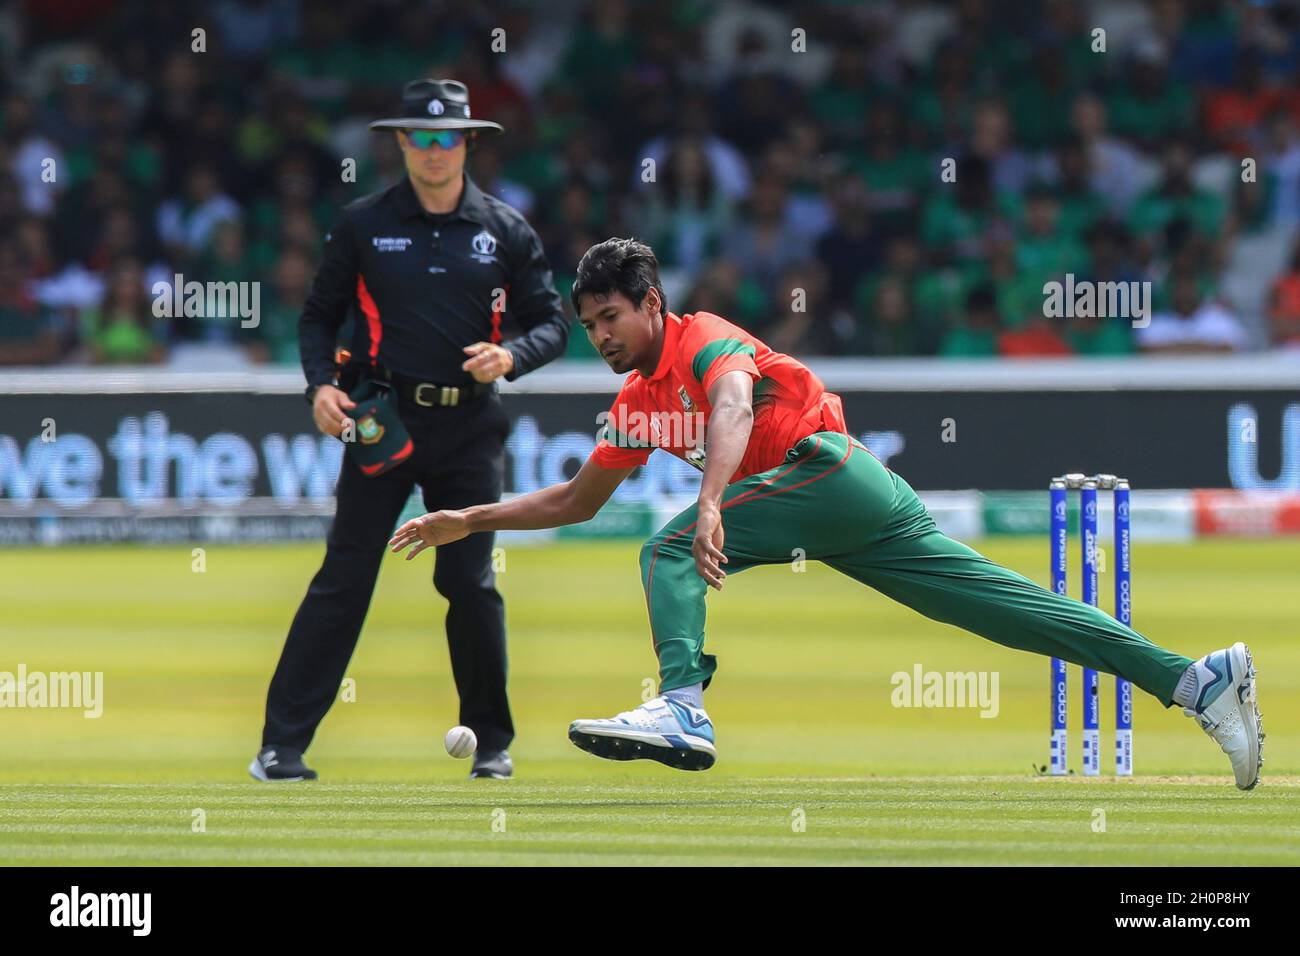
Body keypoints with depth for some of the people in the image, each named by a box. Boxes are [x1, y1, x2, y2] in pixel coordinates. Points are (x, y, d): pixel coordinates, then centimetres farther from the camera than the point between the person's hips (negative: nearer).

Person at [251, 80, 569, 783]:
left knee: (471, 582, 3)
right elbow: (319, 315, 10)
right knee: (343, 579, -6)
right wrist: (321, 384, -7)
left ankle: (490, 742, 17)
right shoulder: (363, 224, 5)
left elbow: (552, 322, 8)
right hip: (382, 421, -1)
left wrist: (510, 356, -12)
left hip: (468, 429, 1)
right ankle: (282, 743, -5)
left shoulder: (506, 231, 6)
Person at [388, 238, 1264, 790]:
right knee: (1005, 604, 1)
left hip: (830, 469, -9)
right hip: (855, 515, 9)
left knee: (669, 553, -17)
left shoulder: (706, 341, -7)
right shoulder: (636, 404, 21)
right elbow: (576, 501, 30)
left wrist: (711, 505, -45)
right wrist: (469, 522, 24)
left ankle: (684, 712, -37)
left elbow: (733, 410, -29)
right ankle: (1200, 680, -5)